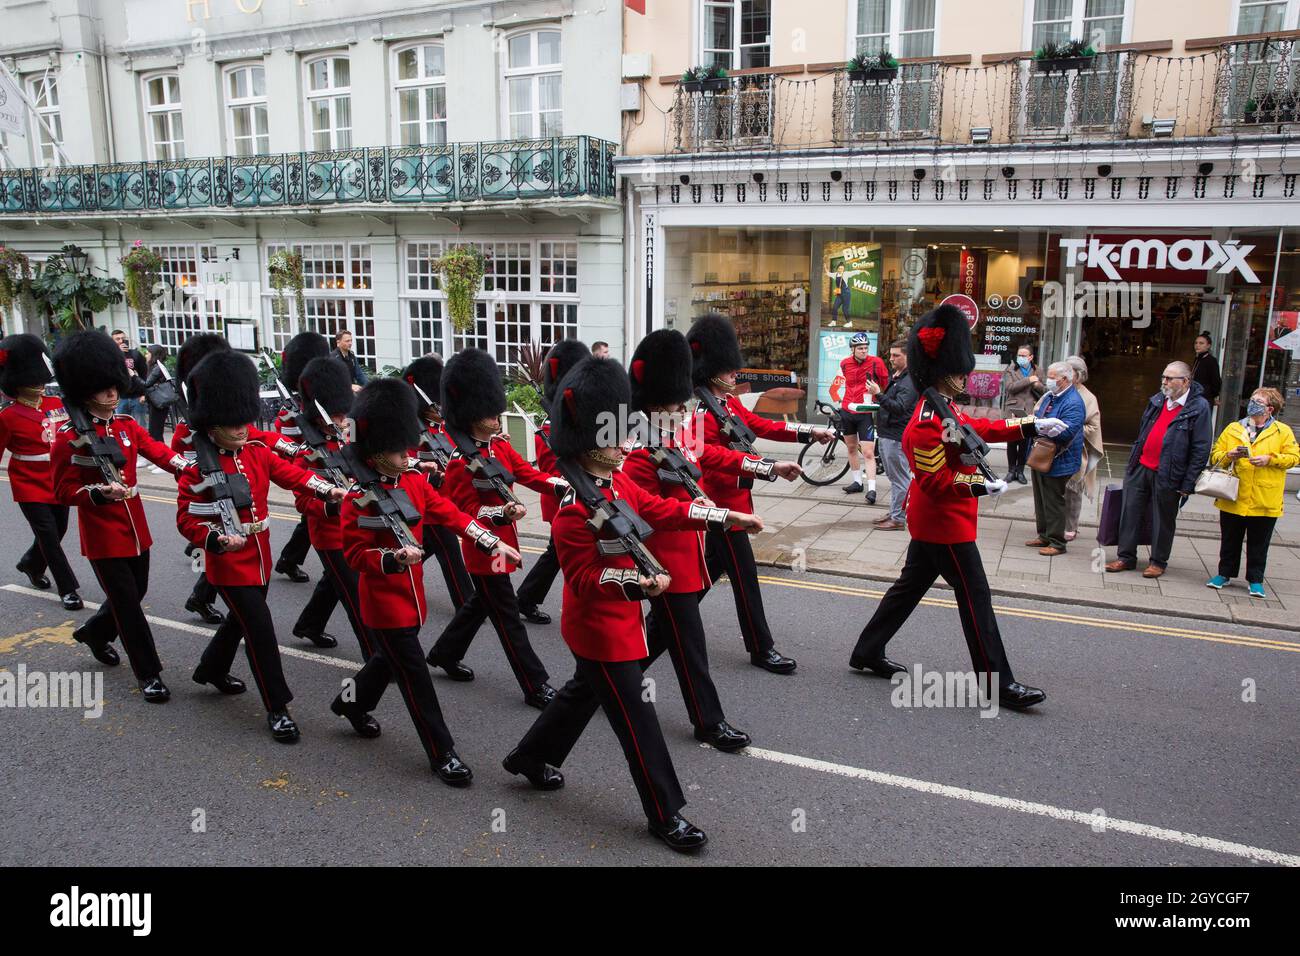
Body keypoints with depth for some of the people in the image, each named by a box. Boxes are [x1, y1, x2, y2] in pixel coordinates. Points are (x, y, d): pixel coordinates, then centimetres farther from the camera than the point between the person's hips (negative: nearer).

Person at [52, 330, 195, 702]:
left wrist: (195, 470, -21)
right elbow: (63, 491, -11)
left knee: (135, 592, 20)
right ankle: (149, 674, 8)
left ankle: (94, 633, 48)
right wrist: (101, 492, -29)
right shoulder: (69, 438, -13)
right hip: (102, 535, -6)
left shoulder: (127, 424, 4)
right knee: (127, 603, -2)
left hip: (136, 528, 6)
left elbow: (160, 452, -3)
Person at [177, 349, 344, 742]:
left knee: (241, 619, 25)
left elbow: (290, 472, -4)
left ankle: (212, 669, 52)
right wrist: (217, 539, -31)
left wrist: (326, 489, -23)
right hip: (229, 564, -7)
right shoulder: (199, 466, -15)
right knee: (261, 629, -8)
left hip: (259, 559, 7)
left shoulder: (257, 452, 1)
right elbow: (186, 518, -13)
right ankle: (277, 708, 3)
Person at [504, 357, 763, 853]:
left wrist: (725, 516, 4)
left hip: (615, 623, 10)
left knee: (583, 692, 27)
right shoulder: (575, 510, -26)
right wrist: (641, 583, -34)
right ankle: (665, 815, 13)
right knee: (637, 720, -1)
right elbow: (583, 578, -25)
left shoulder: (620, 484, 2)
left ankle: (530, 757, 47)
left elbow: (662, 510, 8)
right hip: (601, 629, -10)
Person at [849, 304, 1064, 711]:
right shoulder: (928, 421, -23)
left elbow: (979, 428, 20)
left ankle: (867, 653, 25)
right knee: (975, 596, -4)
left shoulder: (944, 409, 9)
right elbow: (934, 480, -24)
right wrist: (981, 485, -21)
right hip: (946, 523, -10)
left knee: (910, 586, 17)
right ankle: (997, 683, 4)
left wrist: (1031, 427, 17)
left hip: (932, 522, 10)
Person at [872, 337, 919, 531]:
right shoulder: (894, 375, 15)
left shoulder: (911, 380, -16)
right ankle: (894, 511, 28)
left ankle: (898, 518, 2)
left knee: (899, 478, -3)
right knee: (893, 477, 18)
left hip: (897, 436, -10)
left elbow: (900, 407, -26)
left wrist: (879, 395, -35)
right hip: (886, 434, 10)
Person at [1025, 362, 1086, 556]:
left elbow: (1066, 432, -28)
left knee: (1053, 502, -1)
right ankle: (1044, 536, 30)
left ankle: (1057, 543, 10)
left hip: (1057, 462, -9)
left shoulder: (1073, 403, -18)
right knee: (1041, 500, 17)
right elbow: (1037, 417, 22)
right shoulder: (1049, 397, 10)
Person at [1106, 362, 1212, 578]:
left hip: (1167, 476, -5)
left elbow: (1201, 450, -11)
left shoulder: (1199, 408, -10)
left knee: (1163, 520, 7)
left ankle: (1158, 561, 21)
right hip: (1140, 469, 6)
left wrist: (1188, 485, -13)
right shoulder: (1157, 400, 9)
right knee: (1130, 512, 7)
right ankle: (1126, 557, 17)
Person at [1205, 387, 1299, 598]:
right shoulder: (1233, 429, 8)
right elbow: (1215, 455, 7)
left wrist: (1270, 459, -16)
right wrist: (1229, 455, -13)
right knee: (1230, 541, 11)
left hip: (1265, 501, -2)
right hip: (1233, 499, 2)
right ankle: (1225, 574, 24)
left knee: (1259, 544, 7)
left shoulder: (1283, 432, 2)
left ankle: (1255, 580, 18)